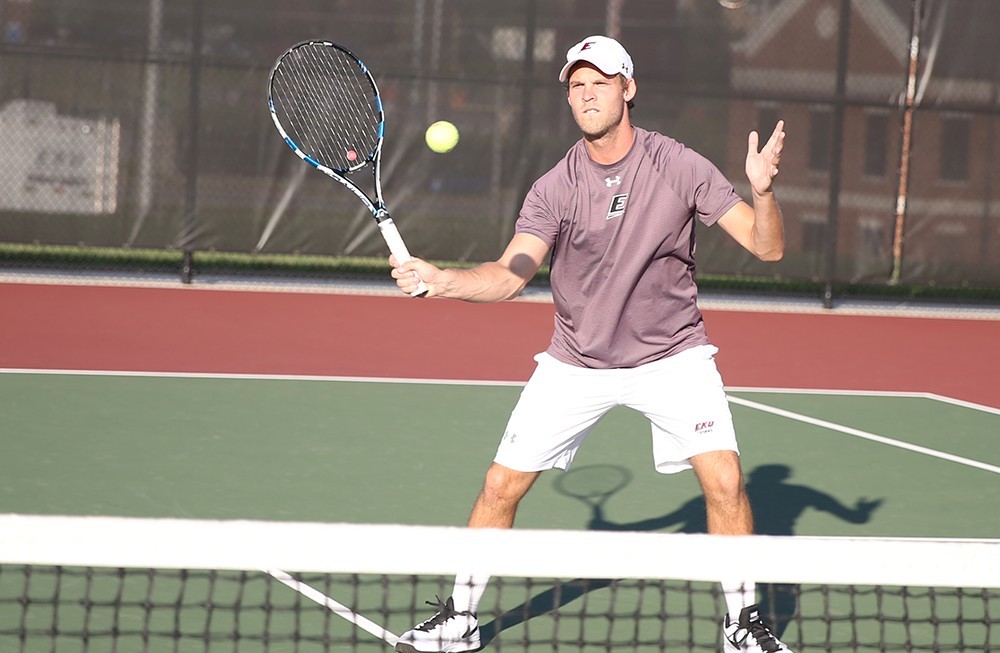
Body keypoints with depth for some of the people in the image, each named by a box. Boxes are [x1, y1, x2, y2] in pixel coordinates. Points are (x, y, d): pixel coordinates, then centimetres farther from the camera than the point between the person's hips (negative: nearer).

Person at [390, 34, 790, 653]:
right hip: (576, 364, 1)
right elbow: (509, 275, -19)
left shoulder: (680, 166, -13)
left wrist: (763, 191, -34)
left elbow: (768, 247, -13)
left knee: (725, 480, -16)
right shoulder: (555, 189, -10)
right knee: (502, 485, -2)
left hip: (672, 354, -1)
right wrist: (442, 280, -38)